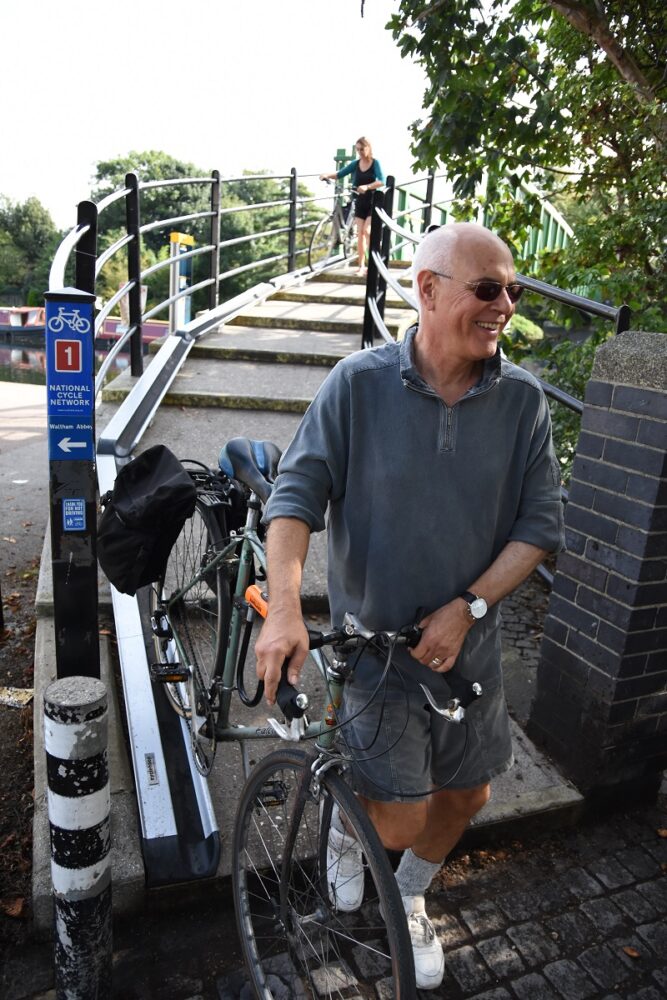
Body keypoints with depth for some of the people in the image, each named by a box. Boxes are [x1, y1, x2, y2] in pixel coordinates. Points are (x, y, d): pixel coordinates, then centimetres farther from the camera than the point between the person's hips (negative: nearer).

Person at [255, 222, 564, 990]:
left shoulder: (523, 399, -7)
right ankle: (347, 824, 39)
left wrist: (468, 607, -15)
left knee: (465, 796, 18)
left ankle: (410, 901, 51)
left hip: (467, 642, 4)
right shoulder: (359, 383, -14)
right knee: (400, 821, -1)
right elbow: (296, 495, -14)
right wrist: (285, 606, -27)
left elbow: (540, 525, -4)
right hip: (374, 641, -3)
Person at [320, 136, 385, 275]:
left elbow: (381, 181, -21)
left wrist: (367, 187, -36)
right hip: (360, 203, 4)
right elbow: (339, 174, -2)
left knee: (367, 231, -17)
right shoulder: (355, 164, 3)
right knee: (360, 233, 2)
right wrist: (327, 175, -21)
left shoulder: (375, 163, -8)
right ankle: (361, 266, 7)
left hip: (373, 203, -4)